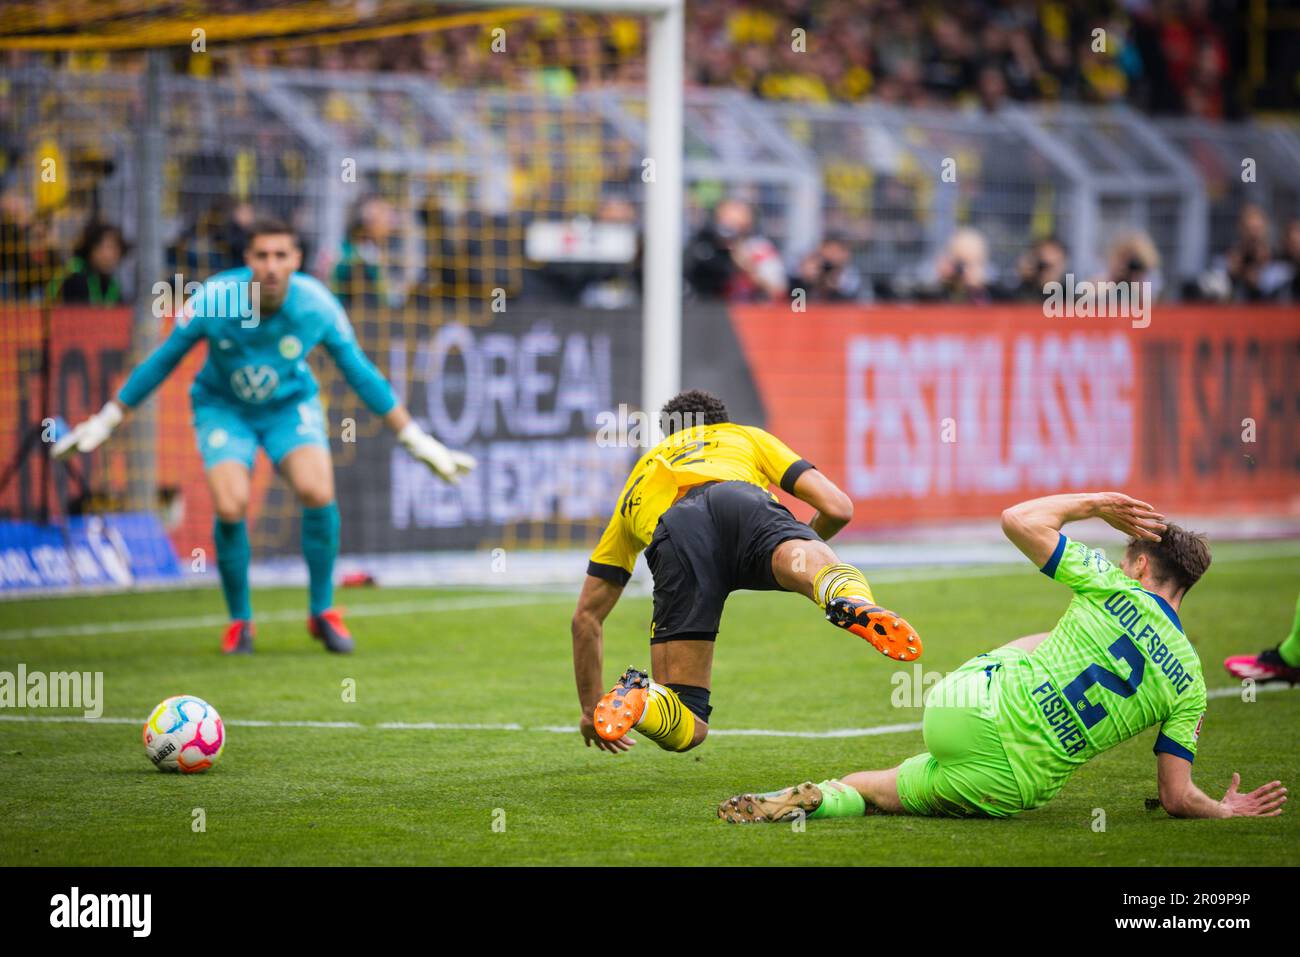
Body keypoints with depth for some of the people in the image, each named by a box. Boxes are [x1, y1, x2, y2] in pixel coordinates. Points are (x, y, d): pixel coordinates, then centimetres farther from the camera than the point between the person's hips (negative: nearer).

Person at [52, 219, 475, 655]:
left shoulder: (316, 305, -21)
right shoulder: (213, 299, -25)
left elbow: (360, 373, -6)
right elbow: (162, 361, -8)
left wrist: (416, 440, -3)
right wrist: (105, 422, -2)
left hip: (290, 405, 1)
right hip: (223, 407, -1)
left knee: (318, 492, -25)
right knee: (230, 507, -24)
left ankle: (323, 611, -3)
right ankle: (239, 620, 1)